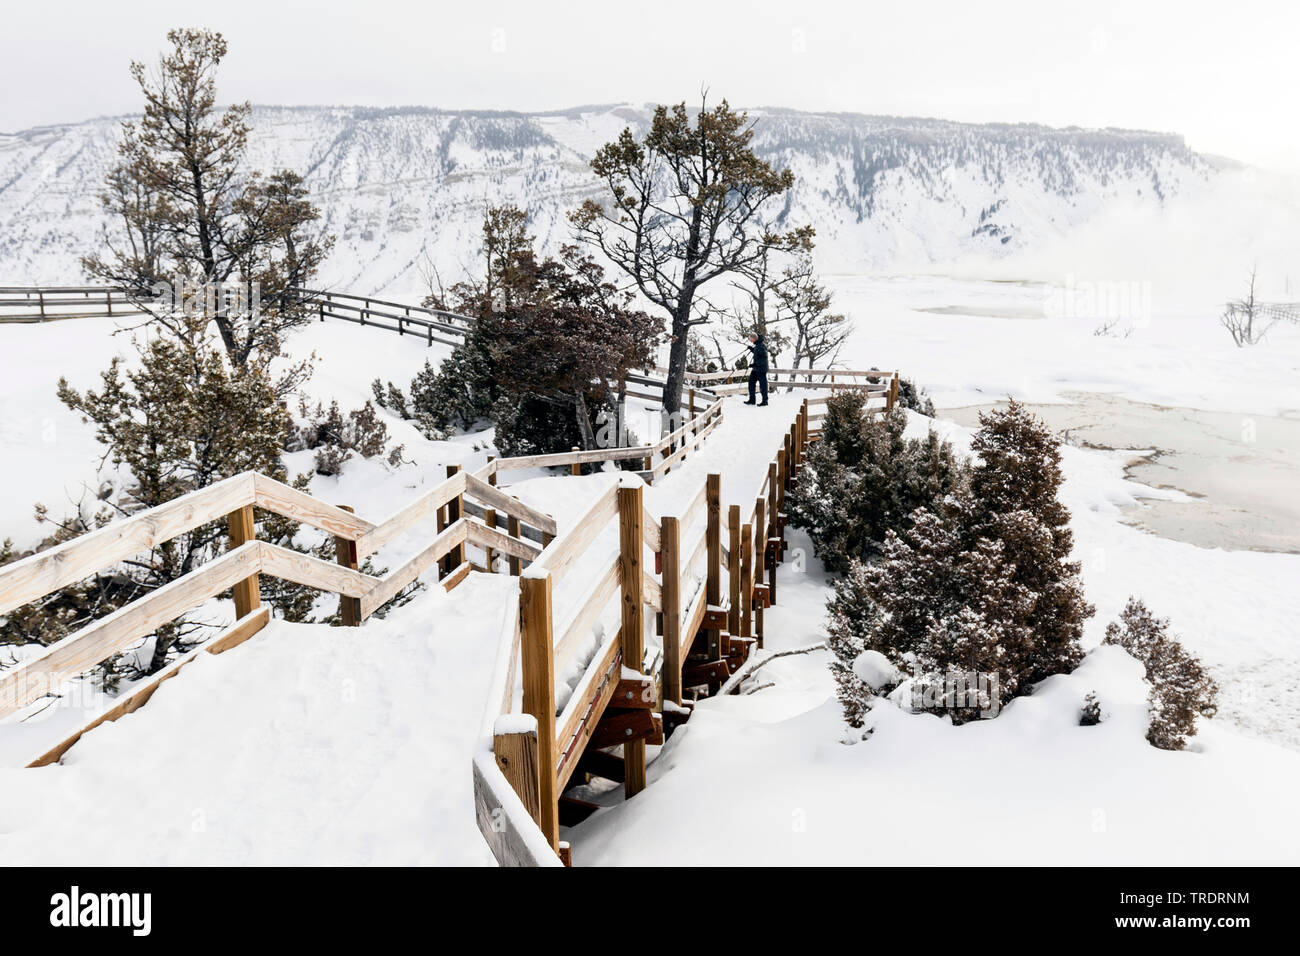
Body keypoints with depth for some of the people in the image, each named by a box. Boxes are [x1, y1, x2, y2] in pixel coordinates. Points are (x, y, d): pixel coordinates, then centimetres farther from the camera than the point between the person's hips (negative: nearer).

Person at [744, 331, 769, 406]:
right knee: (751, 383, 11)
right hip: (755, 369, 10)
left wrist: (755, 364, -27)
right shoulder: (757, 345, 10)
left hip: (761, 369, -10)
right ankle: (752, 400, 19)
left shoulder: (761, 346, -20)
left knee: (763, 384, 0)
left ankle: (765, 401, 10)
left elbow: (764, 358, -25)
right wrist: (751, 349, 15)